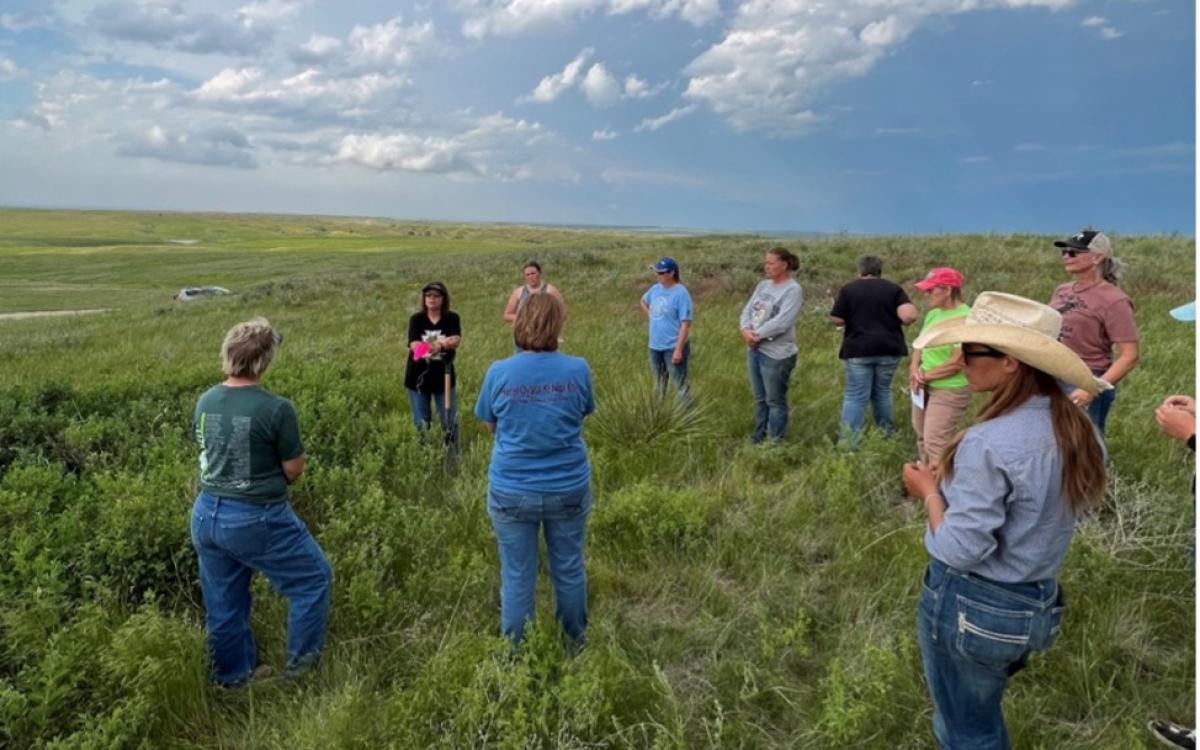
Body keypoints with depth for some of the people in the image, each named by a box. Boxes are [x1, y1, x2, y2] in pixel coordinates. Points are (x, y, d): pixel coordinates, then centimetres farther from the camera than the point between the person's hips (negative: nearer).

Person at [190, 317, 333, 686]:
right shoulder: (276, 408, -21)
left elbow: (207, 453, 13)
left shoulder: (205, 402, -1)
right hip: (256, 520, -7)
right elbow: (294, 469, -11)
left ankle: (234, 676, 39)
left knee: (223, 604, 21)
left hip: (206, 515, 7)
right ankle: (301, 662, 24)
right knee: (314, 577, 15)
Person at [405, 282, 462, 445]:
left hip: (443, 377, 0)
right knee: (422, 424, 11)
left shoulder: (452, 318, -5)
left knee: (450, 422, 6)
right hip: (418, 377, 0)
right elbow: (414, 345, -20)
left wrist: (441, 344, -44)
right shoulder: (416, 319, -4)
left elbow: (456, 340, -23)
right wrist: (427, 347, -43)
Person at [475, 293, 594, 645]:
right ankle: (575, 643, 38)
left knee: (517, 577, 14)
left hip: (512, 491, -1)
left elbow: (491, 426, 3)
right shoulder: (578, 370, -10)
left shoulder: (499, 373, -12)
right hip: (568, 488, 1)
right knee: (569, 570, 19)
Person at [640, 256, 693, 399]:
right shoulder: (655, 289, 4)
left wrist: (679, 349, -23)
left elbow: (685, 324, -19)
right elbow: (643, 301, 27)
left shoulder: (681, 293, -17)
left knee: (680, 385, -2)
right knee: (658, 384, 21)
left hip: (672, 347, -7)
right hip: (655, 346, 7)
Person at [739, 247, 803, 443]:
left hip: (776, 354, -8)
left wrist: (757, 335, -16)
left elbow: (781, 322, -22)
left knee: (775, 401, 4)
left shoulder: (793, 290, -13)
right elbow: (748, 310, 7)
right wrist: (746, 330, -12)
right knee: (760, 398, 18)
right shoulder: (763, 285, 11)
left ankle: (774, 442, 16)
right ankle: (758, 436, 31)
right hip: (754, 350, 8)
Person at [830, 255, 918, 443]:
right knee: (882, 391, 17)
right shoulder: (894, 288, 2)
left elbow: (837, 321, -1)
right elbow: (909, 316, -10)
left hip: (858, 350, -2)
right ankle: (887, 433, 28)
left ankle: (847, 442, -3)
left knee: (855, 395, 0)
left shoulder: (848, 289, 0)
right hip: (889, 349, 2)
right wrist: (895, 322, 10)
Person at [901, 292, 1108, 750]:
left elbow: (960, 551, -24)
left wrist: (929, 491, -9)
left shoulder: (987, 444, -28)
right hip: (1038, 605, 8)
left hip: (968, 605, -8)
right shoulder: (1080, 432, -2)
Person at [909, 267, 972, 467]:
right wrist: (915, 369, -7)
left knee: (936, 444, -9)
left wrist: (925, 376, -11)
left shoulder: (965, 318, -20)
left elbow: (957, 363, -21)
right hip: (924, 387, 8)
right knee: (922, 438, 19)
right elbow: (919, 343, 12)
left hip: (949, 390, -8)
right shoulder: (933, 313, 5)